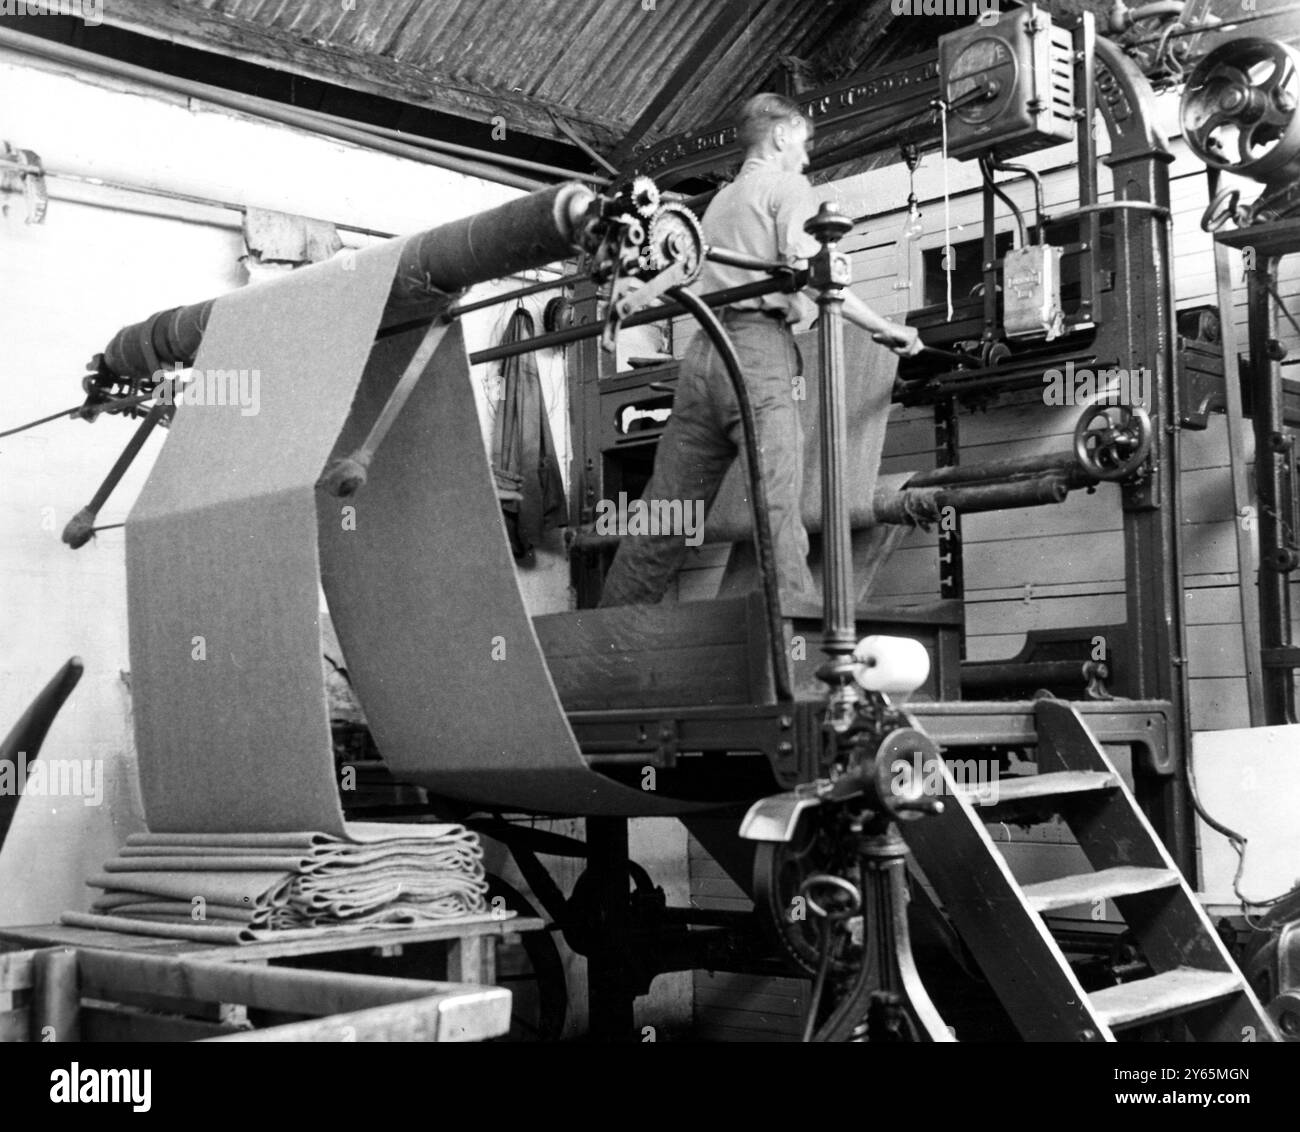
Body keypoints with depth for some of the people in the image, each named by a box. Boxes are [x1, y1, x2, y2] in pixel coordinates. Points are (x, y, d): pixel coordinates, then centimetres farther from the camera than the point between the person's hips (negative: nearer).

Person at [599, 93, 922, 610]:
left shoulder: (720, 199, 30)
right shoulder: (787, 187, 7)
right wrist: (885, 329, -4)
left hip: (703, 352, 7)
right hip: (758, 352, -6)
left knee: (666, 511, 6)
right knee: (777, 507, -16)